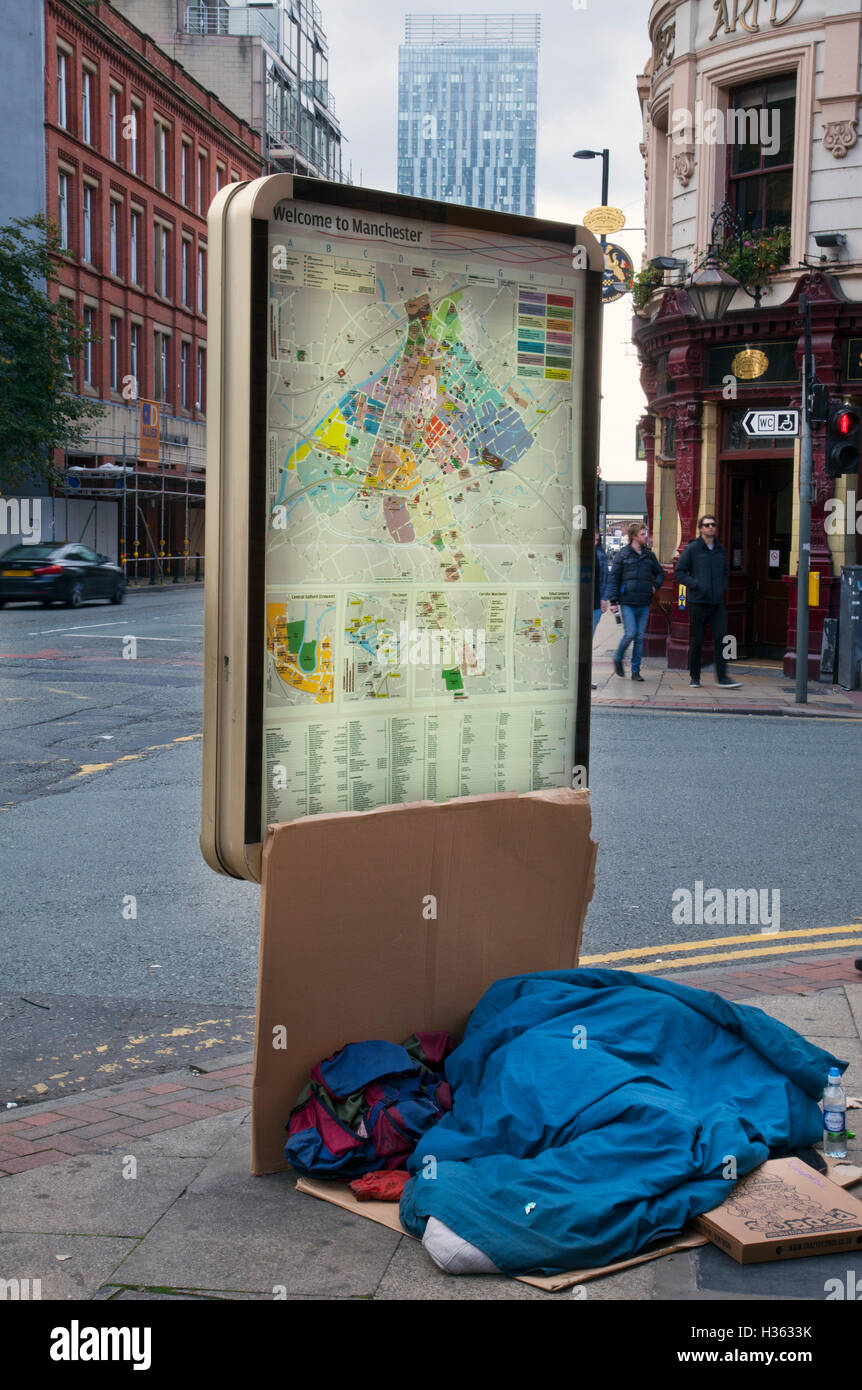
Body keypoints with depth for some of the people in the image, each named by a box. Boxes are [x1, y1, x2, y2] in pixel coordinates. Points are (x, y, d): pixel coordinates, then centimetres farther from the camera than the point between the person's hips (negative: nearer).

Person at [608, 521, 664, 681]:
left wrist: (655, 586, 6)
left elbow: (660, 573, 26)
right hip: (627, 603, -4)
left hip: (644, 604, 4)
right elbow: (614, 578, -1)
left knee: (640, 638, 4)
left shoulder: (649, 555, 11)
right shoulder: (622, 555, 0)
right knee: (630, 633, -13)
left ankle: (635, 671, 11)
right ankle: (618, 658, 13)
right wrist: (613, 601, -6)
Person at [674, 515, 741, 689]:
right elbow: (678, 573, -3)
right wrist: (696, 585, -13)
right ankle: (694, 677, 13)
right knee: (697, 640, 2)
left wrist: (722, 587, 6)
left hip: (717, 602, 4)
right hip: (697, 602, -4)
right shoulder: (692, 549, -2)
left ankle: (722, 677, -2)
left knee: (721, 638, -5)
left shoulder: (721, 550, 12)